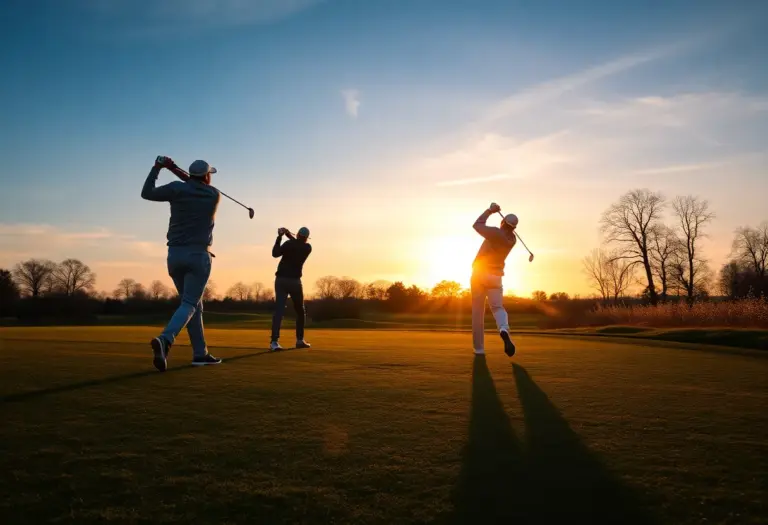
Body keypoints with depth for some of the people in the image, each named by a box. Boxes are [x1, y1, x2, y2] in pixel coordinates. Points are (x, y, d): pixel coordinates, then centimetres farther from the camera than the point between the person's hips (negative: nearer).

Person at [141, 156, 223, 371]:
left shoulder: (177, 188, 1)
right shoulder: (214, 195, 4)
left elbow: (147, 193, 11)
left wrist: (157, 168, 16)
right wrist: (174, 168, 22)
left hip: (175, 255, 3)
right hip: (198, 255, -3)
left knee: (194, 304, 14)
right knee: (189, 305, -6)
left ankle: (200, 353, 15)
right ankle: (165, 340, -33)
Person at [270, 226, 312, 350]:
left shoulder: (289, 244, -7)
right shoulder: (308, 248, 2)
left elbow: (275, 254, -3)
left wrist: (279, 237, 2)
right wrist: (288, 234, 17)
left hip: (281, 280, 0)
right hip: (294, 281, 1)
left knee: (279, 310, -8)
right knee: (300, 311, 18)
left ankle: (274, 341, -19)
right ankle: (299, 340, 19)